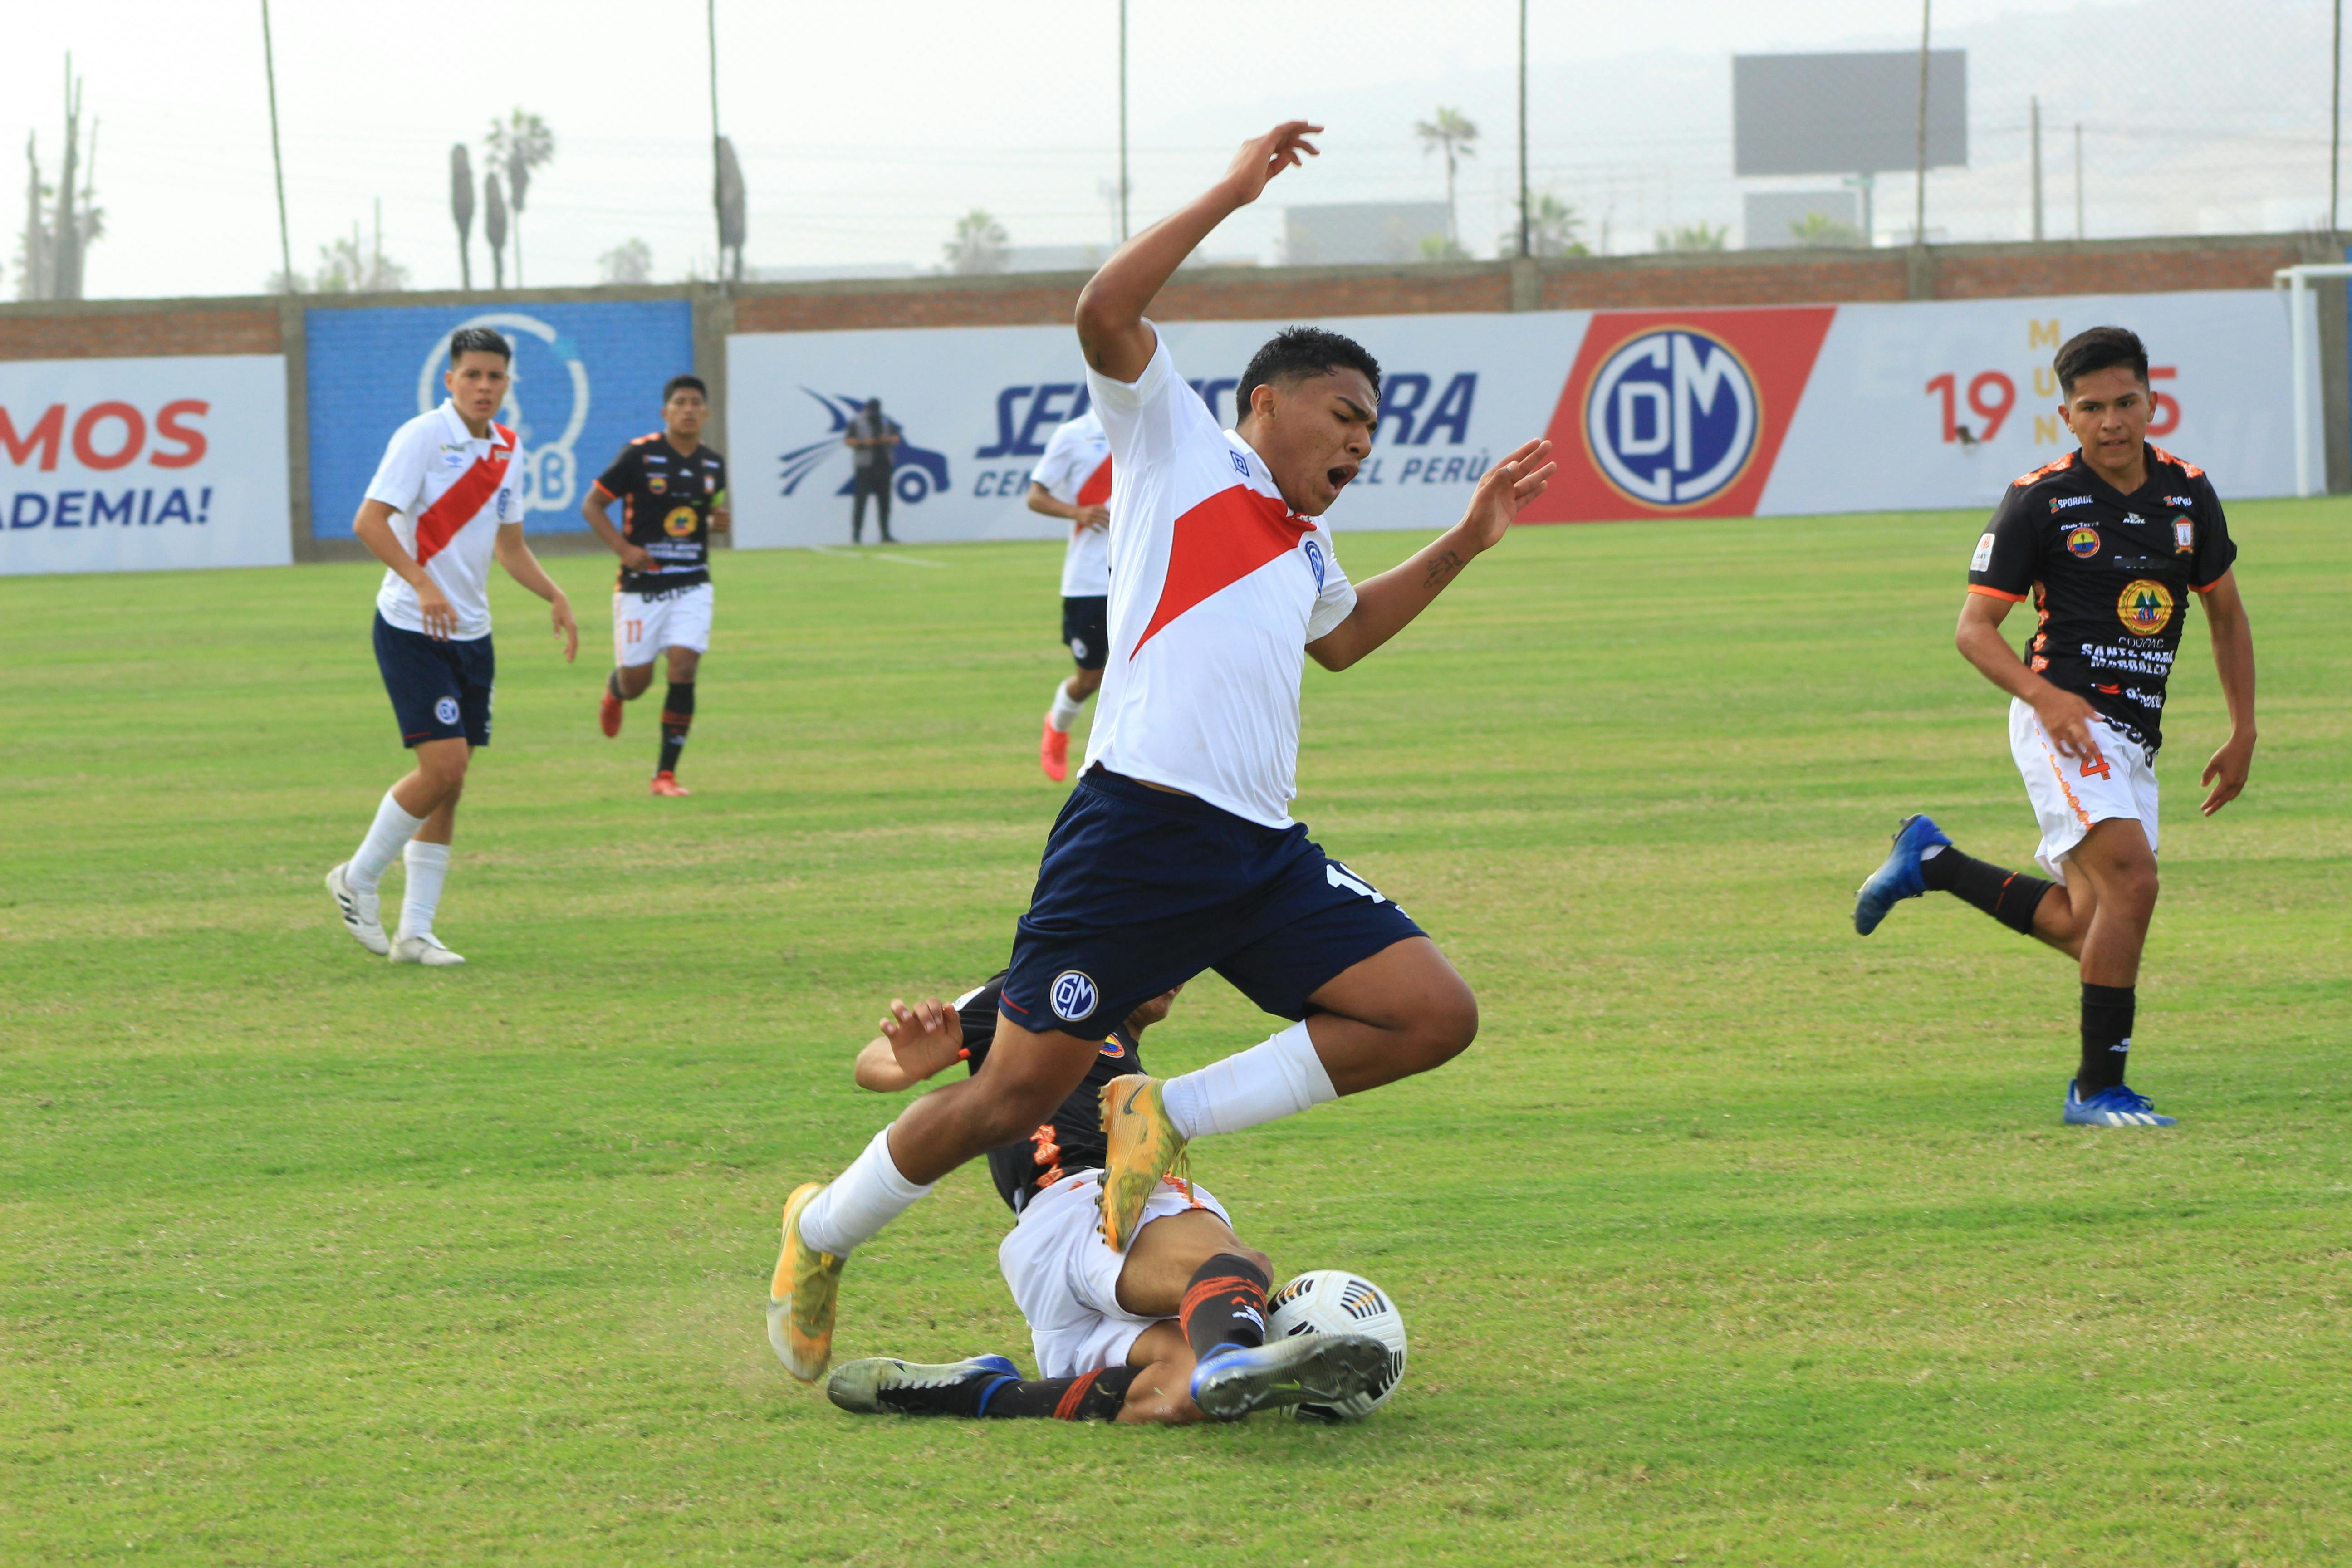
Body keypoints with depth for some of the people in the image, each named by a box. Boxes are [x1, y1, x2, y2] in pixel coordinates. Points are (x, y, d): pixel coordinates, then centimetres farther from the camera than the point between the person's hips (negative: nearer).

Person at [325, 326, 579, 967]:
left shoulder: (503, 450, 10)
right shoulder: (422, 437, -12)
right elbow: (370, 521, -20)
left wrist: (555, 597, 7)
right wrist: (424, 584, -31)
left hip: (471, 635, 7)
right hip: (412, 629, -7)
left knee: (449, 783, 5)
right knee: (443, 766, -16)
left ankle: (414, 931, 11)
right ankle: (359, 879, 5)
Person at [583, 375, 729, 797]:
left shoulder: (713, 465, 5)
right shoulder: (639, 456, -9)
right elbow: (592, 505, -4)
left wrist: (718, 522, -3)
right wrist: (623, 547, -17)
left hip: (692, 584, 3)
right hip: (640, 584, -3)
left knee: (684, 671, -12)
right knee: (636, 682, 3)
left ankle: (666, 773, -3)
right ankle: (613, 690, 44)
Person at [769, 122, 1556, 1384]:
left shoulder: (1303, 551, 27)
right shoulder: (1177, 446, 7)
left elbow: (1344, 635, 50)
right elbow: (1105, 313, -11)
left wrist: (1465, 542, 42)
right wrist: (1232, 193, -10)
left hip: (1264, 851, 7)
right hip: (1141, 829, -7)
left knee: (1433, 1016, -8)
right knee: (1017, 1092, -6)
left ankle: (1166, 1120, -2)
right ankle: (823, 1235, 17)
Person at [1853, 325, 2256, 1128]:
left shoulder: (2188, 494, 7)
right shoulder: (2038, 500, -8)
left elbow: (2226, 612, 20)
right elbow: (1974, 627, -6)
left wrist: (2242, 736, 15)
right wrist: (2045, 696, -22)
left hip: (2134, 735, 6)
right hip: (2062, 722, -6)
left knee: (2085, 927, 7)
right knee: (2131, 880, -24)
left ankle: (1932, 861, 27)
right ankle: (2098, 1087, -16)